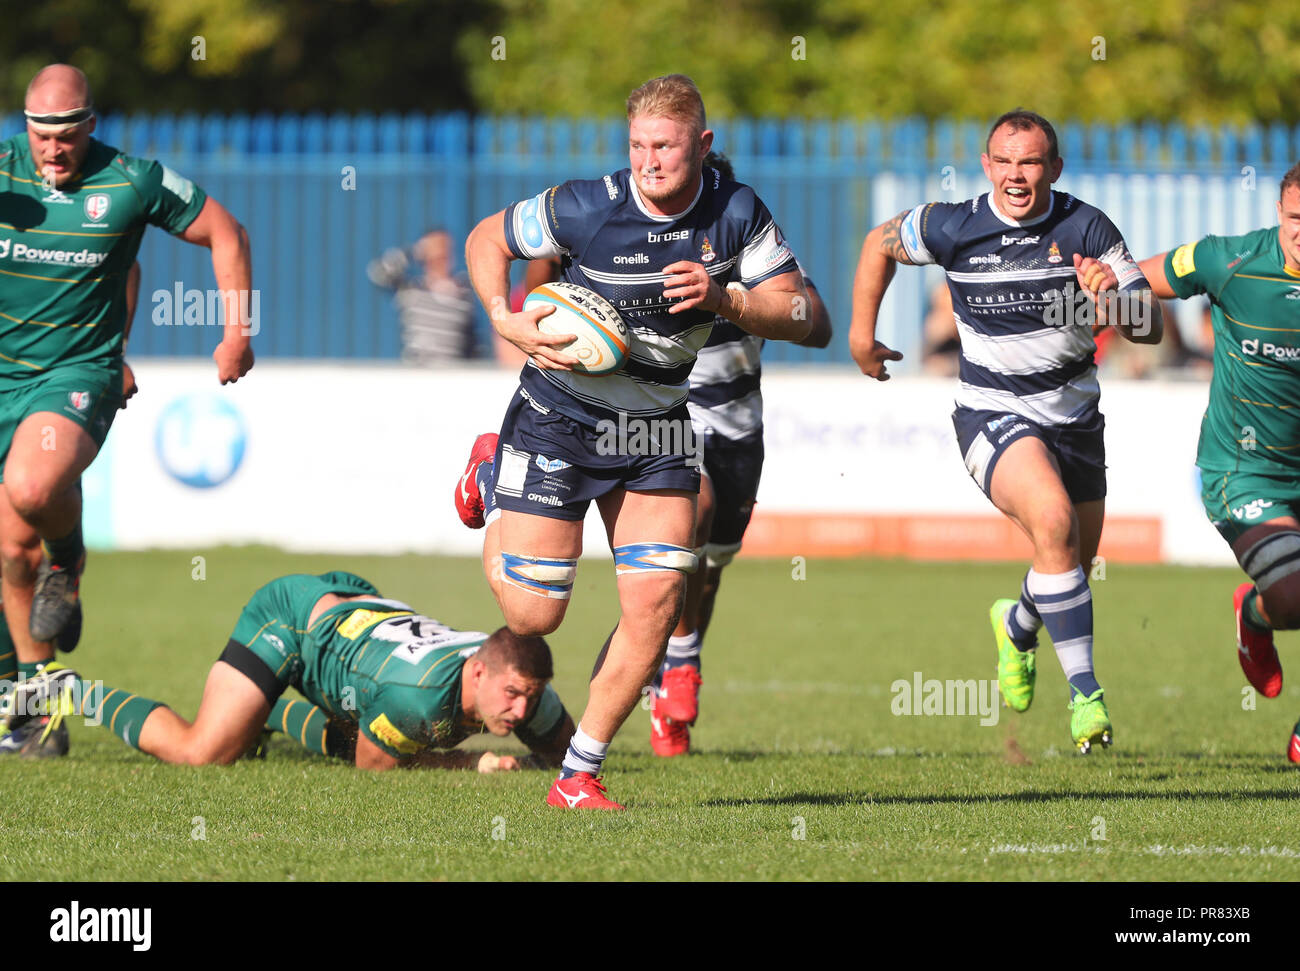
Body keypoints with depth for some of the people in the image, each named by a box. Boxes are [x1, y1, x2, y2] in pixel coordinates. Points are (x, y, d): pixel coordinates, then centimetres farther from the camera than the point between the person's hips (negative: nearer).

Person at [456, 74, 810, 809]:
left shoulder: (737, 215, -9)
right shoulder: (584, 210, -19)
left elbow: (801, 313, -8)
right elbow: (487, 239, -3)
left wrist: (723, 299, -25)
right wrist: (505, 319, -19)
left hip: (657, 430, 3)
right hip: (560, 419, -3)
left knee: (657, 602, -8)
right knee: (533, 615, -1)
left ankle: (579, 775, 5)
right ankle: (491, 477, 31)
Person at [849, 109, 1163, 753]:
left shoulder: (1087, 228, -10)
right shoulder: (953, 228, -11)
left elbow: (1150, 328, -9)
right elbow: (881, 242, 10)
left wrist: (1113, 299, -30)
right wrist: (862, 331, 13)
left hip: (1075, 413, 3)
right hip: (993, 414, -3)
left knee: (1075, 563, 15)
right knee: (1053, 520, -30)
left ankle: (1018, 624, 53)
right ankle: (1084, 691, -24)